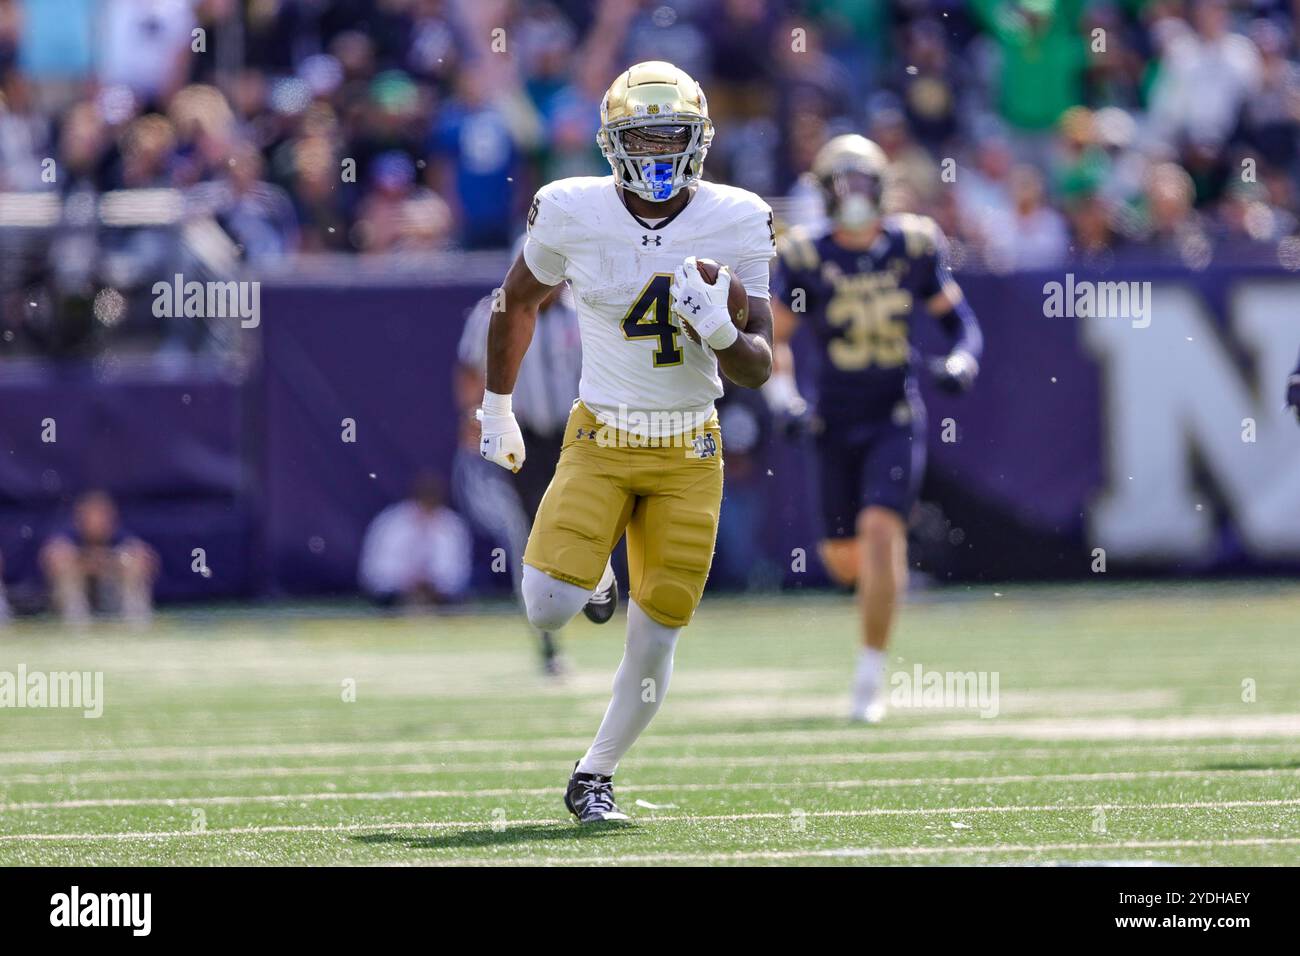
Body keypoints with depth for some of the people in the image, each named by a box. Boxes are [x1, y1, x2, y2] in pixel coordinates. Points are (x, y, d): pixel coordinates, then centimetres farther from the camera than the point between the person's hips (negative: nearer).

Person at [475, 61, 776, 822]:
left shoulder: (736, 224, -8)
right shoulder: (573, 215, -10)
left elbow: (758, 369, -5)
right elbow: (520, 302, 11)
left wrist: (720, 332, -26)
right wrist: (498, 408, 16)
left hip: (689, 454, 1)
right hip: (600, 444, -1)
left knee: (654, 644, 1)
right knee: (548, 610, -20)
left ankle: (596, 776, 24)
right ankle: (593, 571, 18)